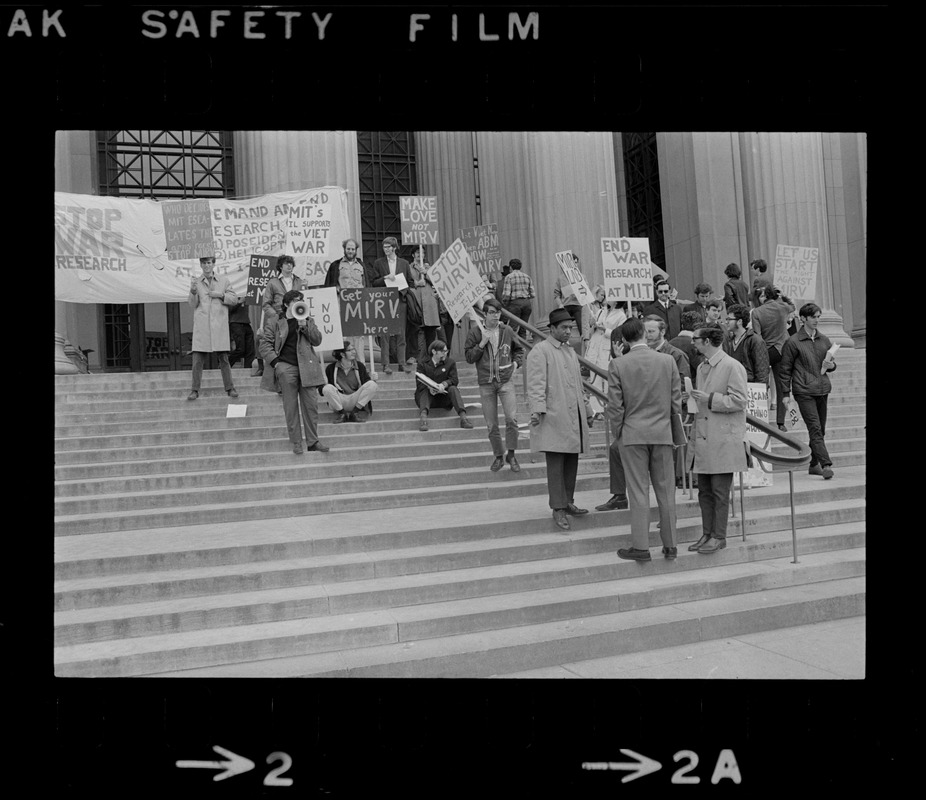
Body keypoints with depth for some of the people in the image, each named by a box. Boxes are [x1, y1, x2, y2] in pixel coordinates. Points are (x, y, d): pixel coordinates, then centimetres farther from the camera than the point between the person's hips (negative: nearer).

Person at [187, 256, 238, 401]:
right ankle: (195, 390, 6)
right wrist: (193, 292, -14)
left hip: (219, 325, 0)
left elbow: (234, 299, 9)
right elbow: (193, 305, 4)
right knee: (197, 359, -1)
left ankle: (229, 388, 12)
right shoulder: (196, 282, 9)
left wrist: (221, 295, -6)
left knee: (224, 359, 3)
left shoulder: (224, 280, 9)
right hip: (201, 325, 0)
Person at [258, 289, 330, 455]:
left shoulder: (308, 320, 17)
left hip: (306, 366, 3)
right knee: (291, 407, -1)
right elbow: (265, 344, 3)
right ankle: (296, 443, 7)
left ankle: (312, 441, 8)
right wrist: (275, 361, -9)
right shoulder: (274, 321, 7)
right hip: (286, 367, -3)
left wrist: (305, 326, -6)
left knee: (311, 404, 0)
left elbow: (317, 340, 8)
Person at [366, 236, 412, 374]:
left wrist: (404, 290, -2)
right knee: (384, 333, -5)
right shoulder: (378, 263, 7)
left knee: (401, 334, 1)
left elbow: (411, 282, 15)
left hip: (400, 300, 1)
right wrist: (385, 278, -12)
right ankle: (385, 364, -2)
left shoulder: (404, 263, 12)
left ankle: (402, 364, 6)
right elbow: (373, 282, 3)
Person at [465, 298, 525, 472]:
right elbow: (469, 357, -3)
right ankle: (498, 457, 23)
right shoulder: (475, 332, -1)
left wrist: (516, 363, 6)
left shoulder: (506, 331, 5)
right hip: (486, 383, 0)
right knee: (491, 425, 5)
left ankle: (511, 454, 6)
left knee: (512, 418, -12)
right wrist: (482, 343, -13)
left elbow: (519, 349, 22)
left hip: (506, 381, 0)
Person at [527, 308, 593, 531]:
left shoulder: (571, 351, 20)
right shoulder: (540, 351, -5)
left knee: (572, 463, 10)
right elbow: (536, 385, -13)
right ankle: (558, 510, 0)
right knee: (556, 466, -5)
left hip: (574, 418, 8)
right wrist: (538, 410, -24)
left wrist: (587, 410, 26)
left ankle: (568, 502, 22)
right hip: (554, 419, -8)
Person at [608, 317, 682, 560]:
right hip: (662, 433, 2)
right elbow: (676, 401, 3)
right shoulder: (668, 361, -1)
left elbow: (615, 406, -6)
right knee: (665, 490, 10)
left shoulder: (618, 365, -7)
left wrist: (617, 434, 5)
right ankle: (670, 544, 18)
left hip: (632, 435, -2)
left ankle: (640, 546, 5)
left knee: (638, 492, 3)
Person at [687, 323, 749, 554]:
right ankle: (707, 534, 20)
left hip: (723, 441, -8)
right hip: (703, 439, 8)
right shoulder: (702, 367, 16)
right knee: (704, 491, 11)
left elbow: (738, 401, -15)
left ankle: (719, 537, 10)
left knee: (720, 491, 0)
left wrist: (709, 399, -17)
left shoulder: (732, 367, -11)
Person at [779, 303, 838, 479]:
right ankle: (826, 465, -15)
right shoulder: (793, 342, -3)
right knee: (815, 429, -12)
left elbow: (831, 363, 24)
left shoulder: (824, 340, 13)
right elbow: (785, 369, -1)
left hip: (822, 390, 6)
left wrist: (831, 365, -1)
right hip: (804, 391, -6)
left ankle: (814, 464, 19)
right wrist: (785, 393, -4)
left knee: (820, 430, 9)